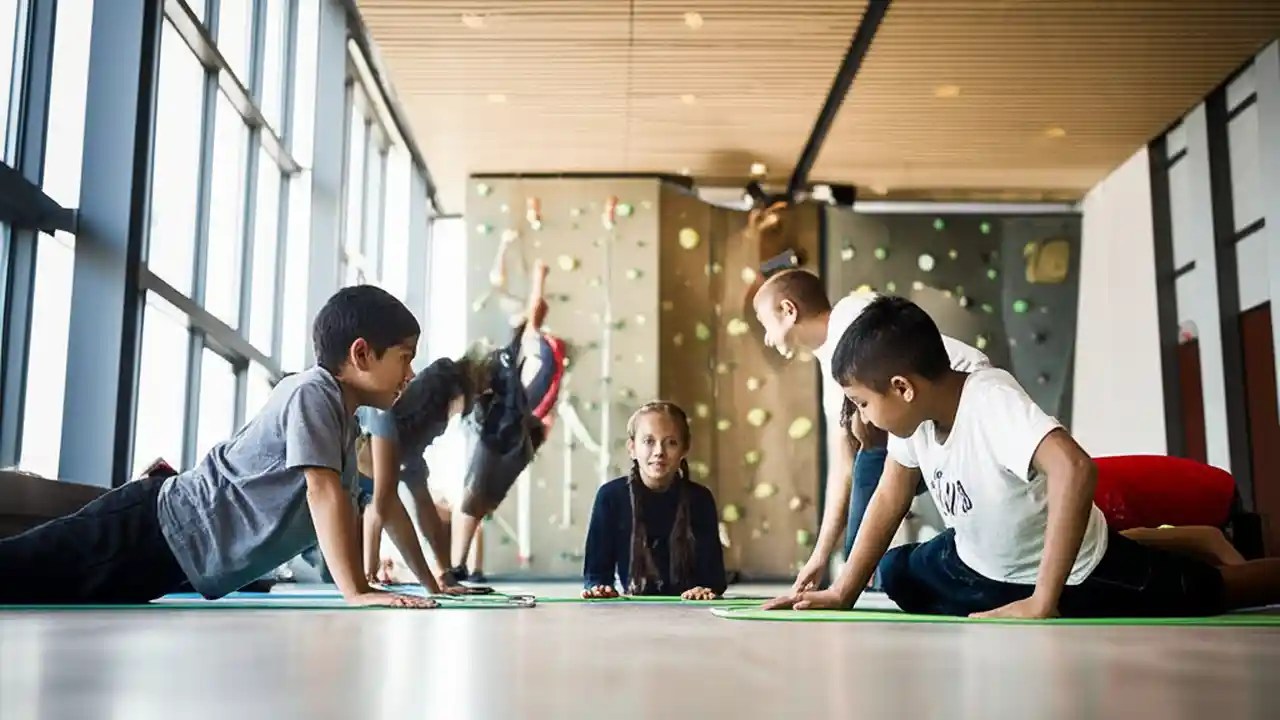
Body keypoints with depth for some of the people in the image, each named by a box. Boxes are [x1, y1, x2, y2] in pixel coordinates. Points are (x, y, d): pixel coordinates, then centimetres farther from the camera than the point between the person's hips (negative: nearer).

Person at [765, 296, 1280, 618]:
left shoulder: (991, 401, -37)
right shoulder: (915, 409, -15)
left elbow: (1074, 469, -53)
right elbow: (890, 498, -5)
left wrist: (1042, 602, -50)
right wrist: (843, 592, -12)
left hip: (1074, 574, -7)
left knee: (1205, 592, 0)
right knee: (895, 575, 3)